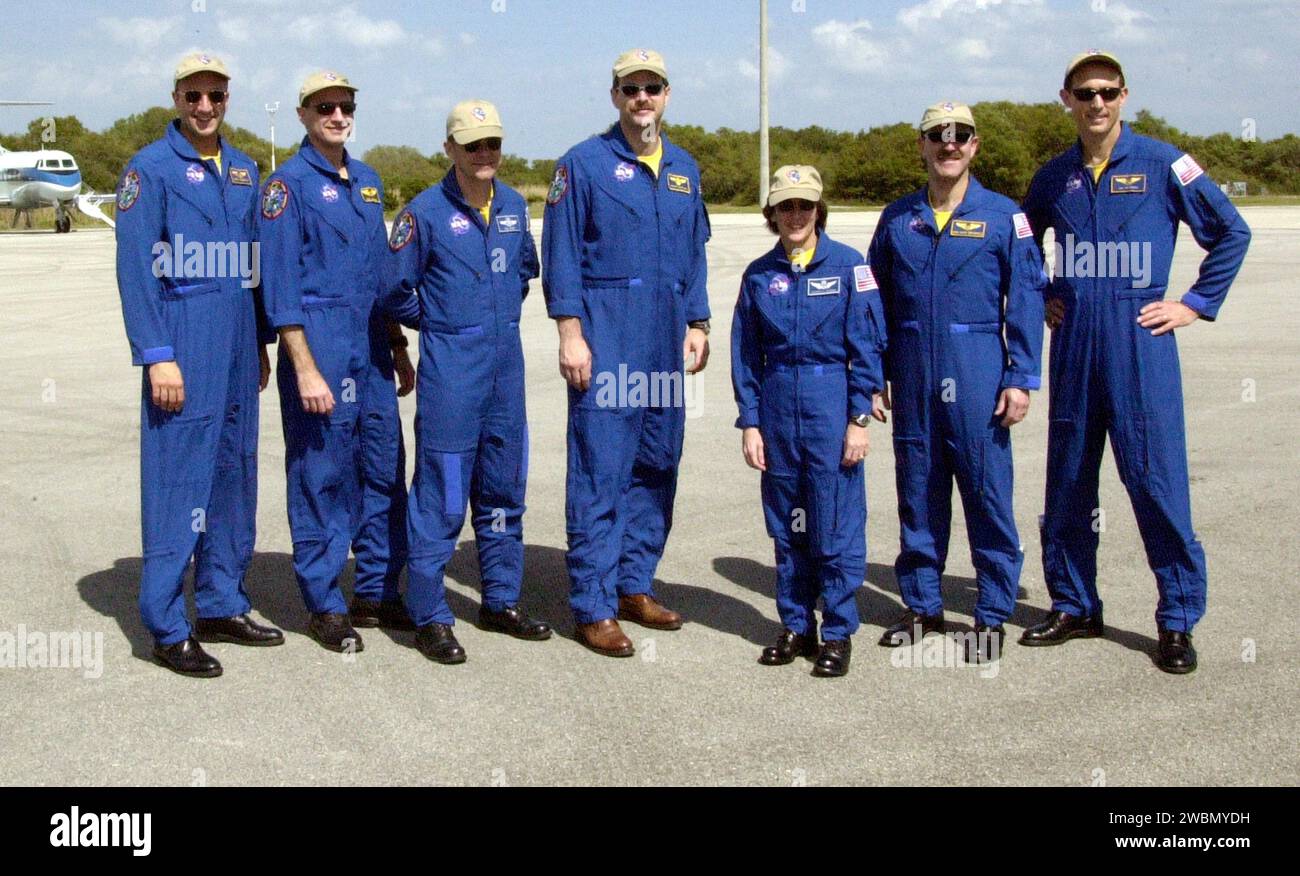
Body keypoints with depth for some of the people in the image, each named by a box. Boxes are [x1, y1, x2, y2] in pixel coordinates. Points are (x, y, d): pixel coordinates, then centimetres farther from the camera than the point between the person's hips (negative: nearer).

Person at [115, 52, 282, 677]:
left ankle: (221, 606, 22)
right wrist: (157, 357, -16)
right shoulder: (150, 168, -5)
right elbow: (135, 269, -10)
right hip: (183, 341, -7)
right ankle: (167, 630, 2)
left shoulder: (243, 170, 14)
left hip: (237, 344, 7)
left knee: (234, 474, 11)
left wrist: (259, 345, 15)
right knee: (177, 480, -5)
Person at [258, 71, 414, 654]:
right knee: (321, 477, 0)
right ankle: (325, 606, 11)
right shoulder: (288, 184, -6)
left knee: (385, 470, 9)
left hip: (371, 348, 7)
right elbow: (280, 284, -11)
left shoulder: (367, 181, 14)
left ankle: (376, 592, 21)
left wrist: (399, 350, 17)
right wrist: (304, 367, -17)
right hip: (319, 346, -7)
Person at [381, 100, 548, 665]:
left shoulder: (514, 206, 8)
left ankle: (502, 602, 26)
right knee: (441, 495, -4)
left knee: (503, 490, 13)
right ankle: (430, 618, 5)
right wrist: (439, 322, 10)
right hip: (450, 368, -6)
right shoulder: (425, 212, -8)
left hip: (507, 361, 6)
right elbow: (395, 292, -2)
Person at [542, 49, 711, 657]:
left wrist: (697, 324, 13)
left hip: (665, 342, 6)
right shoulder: (584, 164, -2)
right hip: (606, 338, -6)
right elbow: (561, 255, -5)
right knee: (599, 474, -6)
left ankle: (635, 587, 22)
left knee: (657, 466, 10)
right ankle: (594, 608, 0)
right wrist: (570, 333, -12)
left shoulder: (683, 168, 15)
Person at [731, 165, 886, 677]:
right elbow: (745, 356, 10)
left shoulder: (849, 266, -1)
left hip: (832, 408, -3)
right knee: (786, 525, 9)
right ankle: (796, 626, 22)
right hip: (778, 409, 3)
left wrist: (859, 418, -7)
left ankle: (838, 633, 10)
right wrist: (750, 422, 4)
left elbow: (867, 345, -2)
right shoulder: (759, 275, 7)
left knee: (836, 526, -1)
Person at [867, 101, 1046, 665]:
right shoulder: (898, 218, 10)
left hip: (976, 377, -3)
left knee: (988, 496, -1)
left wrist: (1020, 379, -7)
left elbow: (1026, 301, -1)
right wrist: (874, 375, 8)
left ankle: (992, 617, 11)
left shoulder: (1003, 216, 1)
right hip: (913, 378, 3)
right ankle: (922, 607, 22)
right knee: (917, 495, 10)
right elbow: (877, 301, 13)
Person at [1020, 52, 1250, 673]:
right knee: (1067, 480, 8)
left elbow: (1231, 232, 4)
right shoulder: (1053, 177, 10)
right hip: (1073, 341, 4)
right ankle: (1074, 607, 21)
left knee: (1156, 478, -5)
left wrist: (1196, 304, 0)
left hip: (1140, 338, -4)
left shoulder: (1162, 164, -1)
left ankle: (1178, 621, 4)